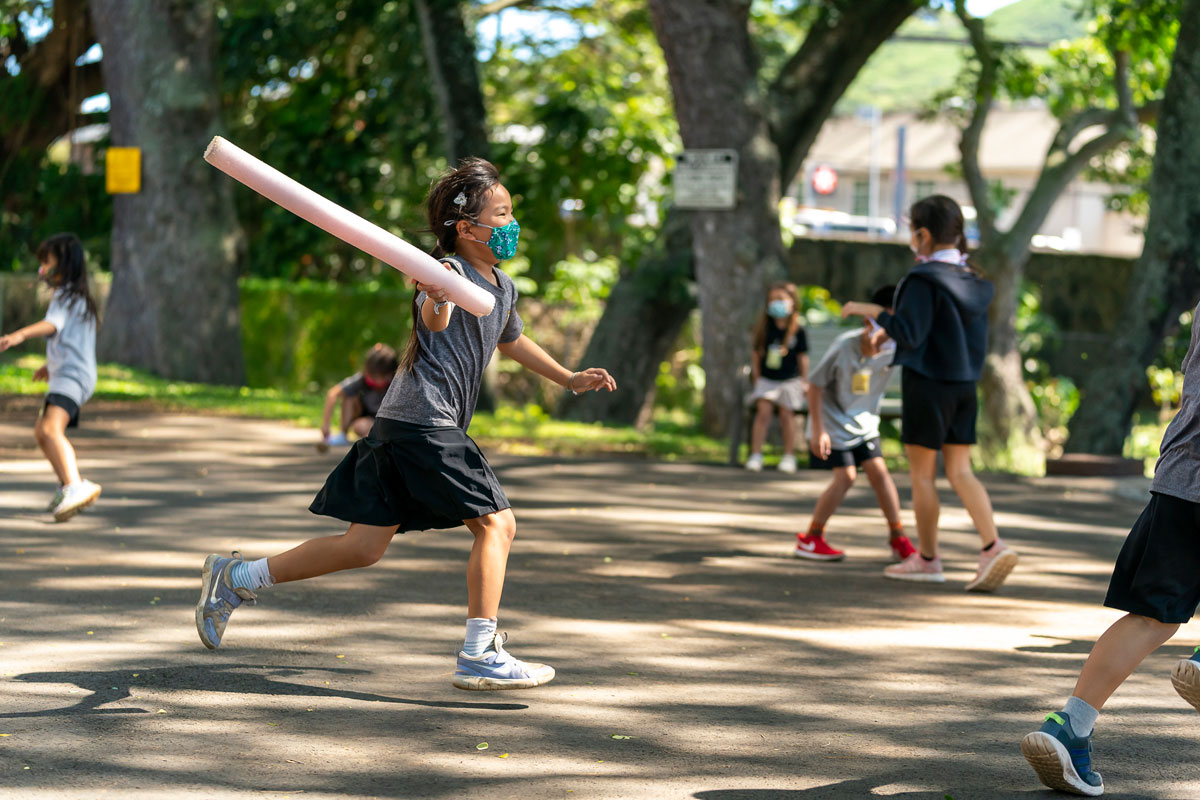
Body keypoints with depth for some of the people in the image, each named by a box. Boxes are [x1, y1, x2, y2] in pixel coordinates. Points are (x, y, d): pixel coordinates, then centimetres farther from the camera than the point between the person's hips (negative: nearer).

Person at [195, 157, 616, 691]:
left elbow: (512, 341, 40)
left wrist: (569, 379, 42)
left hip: (399, 428, 9)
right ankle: (479, 657, -11)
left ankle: (237, 578, 14)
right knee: (496, 523, -10)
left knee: (365, 547, 8)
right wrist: (436, 301, -56)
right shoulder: (450, 272, -10)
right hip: (425, 421, -9)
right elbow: (434, 322, -33)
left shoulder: (502, 288, 19)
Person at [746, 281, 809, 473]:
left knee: (786, 414, 1)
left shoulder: (797, 331, -4)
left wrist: (803, 382, 5)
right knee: (763, 412, -11)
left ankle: (789, 457, 12)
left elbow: (803, 357, 4)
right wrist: (756, 378, 4)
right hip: (767, 378, 1)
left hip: (789, 380, -1)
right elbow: (757, 355, 7)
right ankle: (756, 455, -9)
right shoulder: (764, 328, 1)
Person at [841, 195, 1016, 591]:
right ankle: (993, 546, -12)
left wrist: (872, 310, -10)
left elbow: (909, 333, -21)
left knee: (922, 473, 5)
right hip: (965, 384, 7)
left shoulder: (923, 279, -14)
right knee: (960, 472, 6)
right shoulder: (975, 282, 8)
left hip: (927, 383, -7)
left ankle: (927, 559, 12)